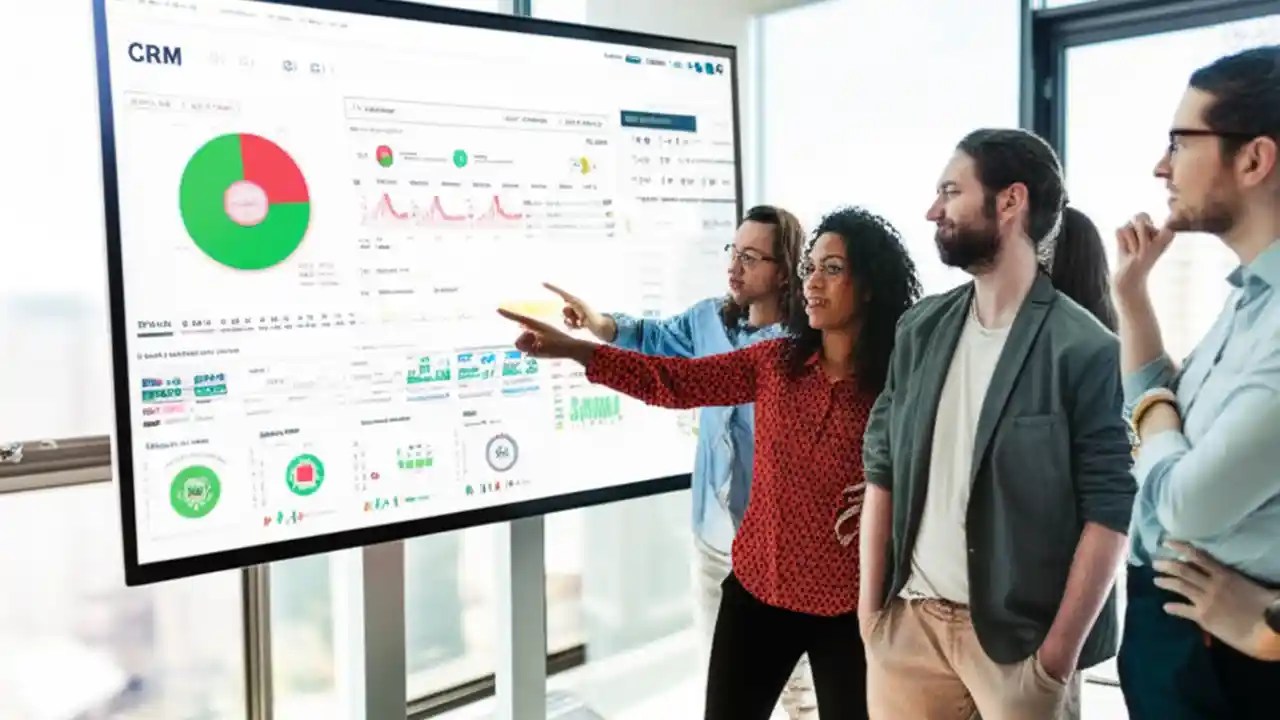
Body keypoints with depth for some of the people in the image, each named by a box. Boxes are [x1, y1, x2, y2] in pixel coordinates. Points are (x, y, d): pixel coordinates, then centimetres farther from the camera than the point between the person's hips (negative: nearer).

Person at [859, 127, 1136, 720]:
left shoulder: (1086, 349, -11)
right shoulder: (921, 330, 3)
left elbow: (1110, 509, -11)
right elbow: (882, 470, 5)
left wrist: (1061, 652, -12)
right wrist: (869, 606, 3)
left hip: (1019, 634, -4)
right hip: (908, 620, 4)